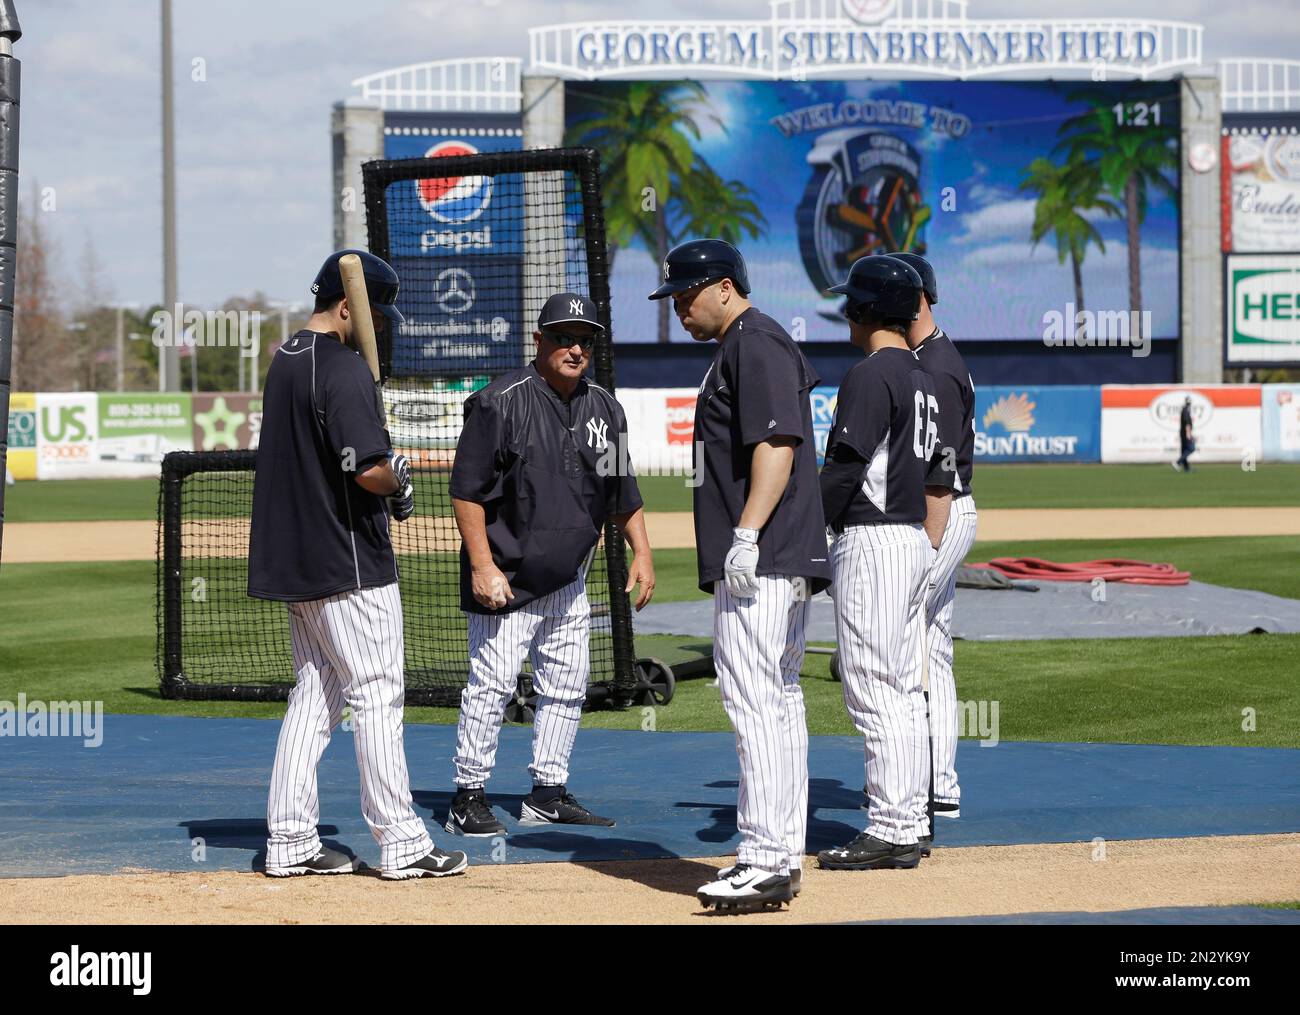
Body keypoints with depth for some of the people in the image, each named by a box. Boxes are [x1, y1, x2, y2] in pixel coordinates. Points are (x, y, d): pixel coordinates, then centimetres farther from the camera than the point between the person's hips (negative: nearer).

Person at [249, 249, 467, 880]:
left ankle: (289, 841, 13)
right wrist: (396, 479, -3)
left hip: (295, 562, 9)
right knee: (377, 695, -3)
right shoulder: (343, 368, -16)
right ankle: (400, 845, 1)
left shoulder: (285, 361, 14)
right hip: (349, 565, -9)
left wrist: (389, 471, 11)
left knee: (315, 693, 13)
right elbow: (367, 469, -25)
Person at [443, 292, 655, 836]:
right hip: (505, 580, -7)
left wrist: (641, 551, 9)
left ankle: (548, 794, 20)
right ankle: (468, 797, 1)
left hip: (568, 582, 7)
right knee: (492, 684, -7)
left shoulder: (603, 408, 8)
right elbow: (467, 489, -13)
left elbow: (621, 489, 17)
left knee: (567, 687, 10)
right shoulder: (501, 402, -12)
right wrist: (482, 565, -18)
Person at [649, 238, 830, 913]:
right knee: (777, 698, 12)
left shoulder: (755, 345, -10)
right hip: (779, 563, 11)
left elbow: (777, 443, -21)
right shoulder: (743, 347, 22)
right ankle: (780, 857, 17)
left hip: (761, 560, -11)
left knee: (754, 697, -14)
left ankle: (765, 861, -16)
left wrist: (746, 536, -26)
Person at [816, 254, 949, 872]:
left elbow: (844, 466, -18)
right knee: (904, 690, 12)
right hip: (915, 538, 10)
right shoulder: (924, 379, 16)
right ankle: (909, 826, 15)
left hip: (872, 539, -10)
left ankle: (887, 832, -7)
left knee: (873, 690, -7)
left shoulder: (870, 376, -13)